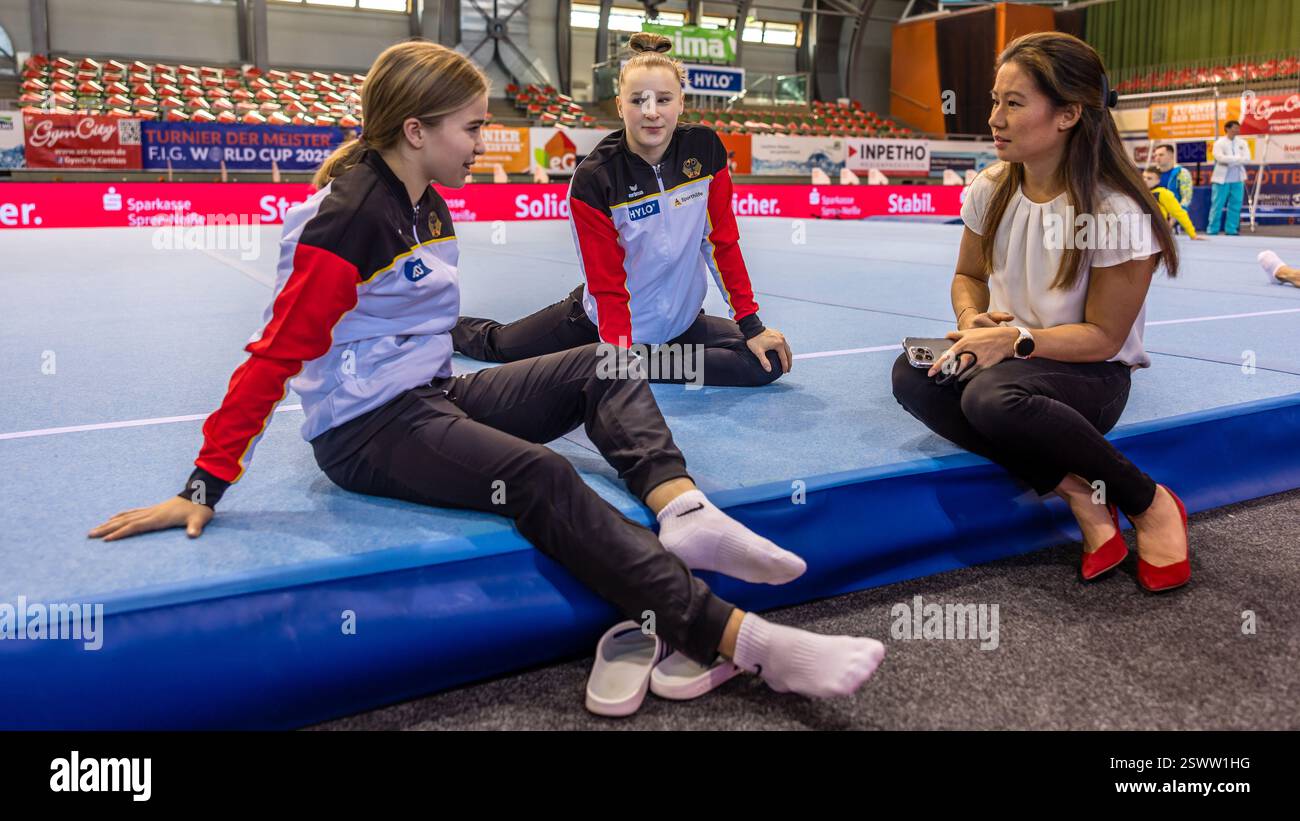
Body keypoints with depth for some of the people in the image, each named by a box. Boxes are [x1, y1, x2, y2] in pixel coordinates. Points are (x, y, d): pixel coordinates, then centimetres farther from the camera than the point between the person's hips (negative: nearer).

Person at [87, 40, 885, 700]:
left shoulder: (428, 206, 8)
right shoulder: (347, 220, -17)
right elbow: (275, 359, -17)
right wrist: (205, 487, -17)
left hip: (432, 395, 10)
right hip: (365, 430, -10)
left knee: (604, 368, 2)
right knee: (539, 475, -32)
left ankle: (682, 511, -24)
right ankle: (740, 638, -39)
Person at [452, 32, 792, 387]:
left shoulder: (705, 148, -15)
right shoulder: (593, 178, -23)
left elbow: (722, 241, -7)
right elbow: (608, 287, -22)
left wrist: (751, 325, -9)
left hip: (680, 319, 2)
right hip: (606, 318, -2)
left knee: (767, 362, -16)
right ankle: (449, 325, 45)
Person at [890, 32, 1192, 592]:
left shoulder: (1116, 213, -19)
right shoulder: (990, 190, -2)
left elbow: (1103, 338, -14)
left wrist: (1016, 339, -27)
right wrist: (975, 324, -10)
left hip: (1092, 374, -6)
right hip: (1004, 353, 6)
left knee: (992, 398, -39)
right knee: (912, 376, -25)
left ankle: (1150, 504, -14)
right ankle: (1076, 491, -22)